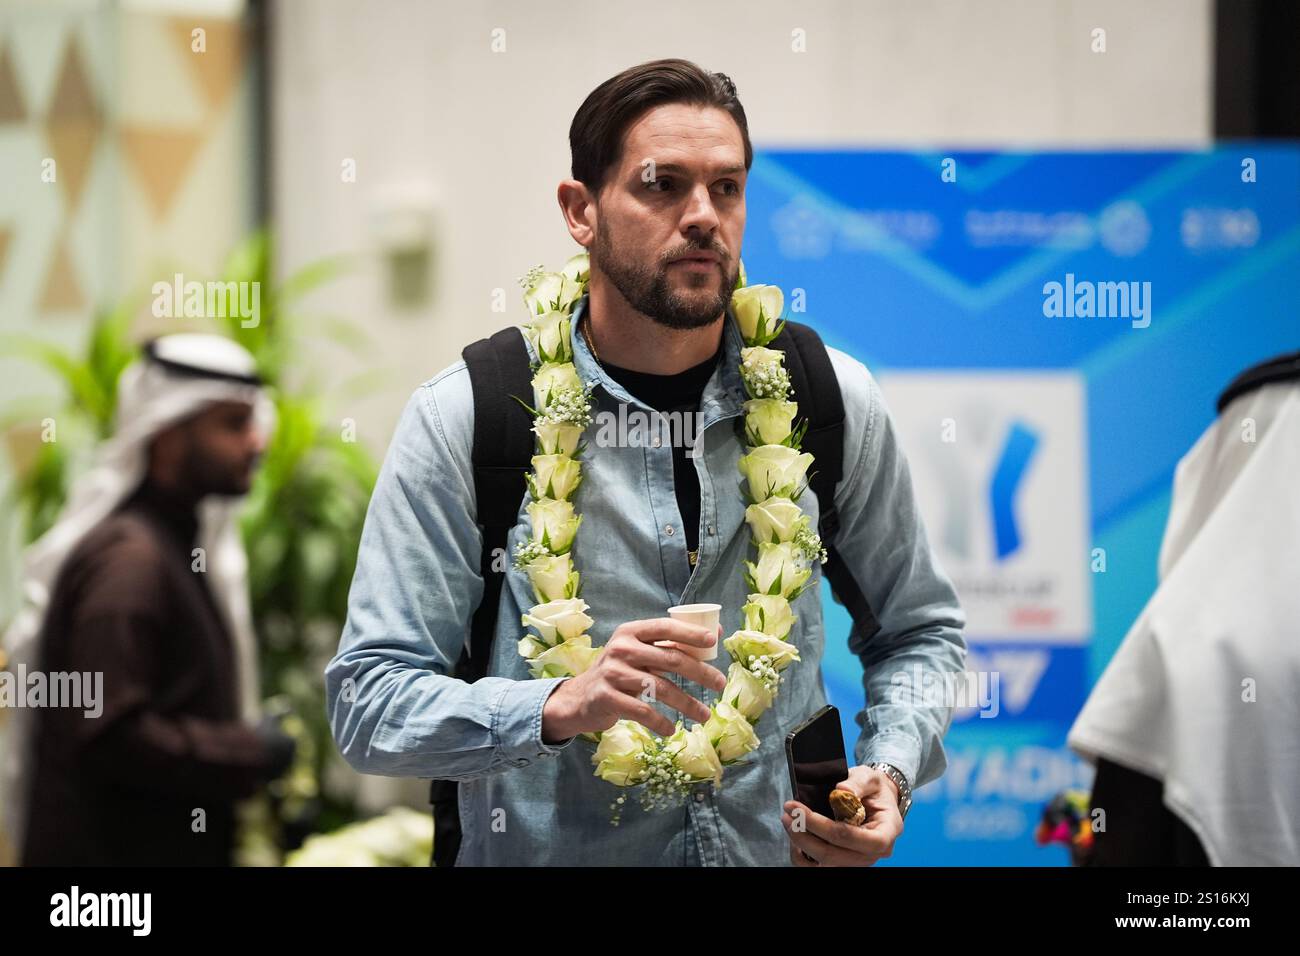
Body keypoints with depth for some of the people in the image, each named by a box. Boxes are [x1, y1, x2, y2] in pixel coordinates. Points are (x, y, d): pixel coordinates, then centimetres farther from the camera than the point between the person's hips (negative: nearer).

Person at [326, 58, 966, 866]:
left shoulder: (834, 401, 0)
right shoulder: (462, 419, -8)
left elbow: (919, 632, 13)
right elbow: (369, 697, -11)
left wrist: (889, 775, -6)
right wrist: (559, 707, -26)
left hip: (780, 847, 2)